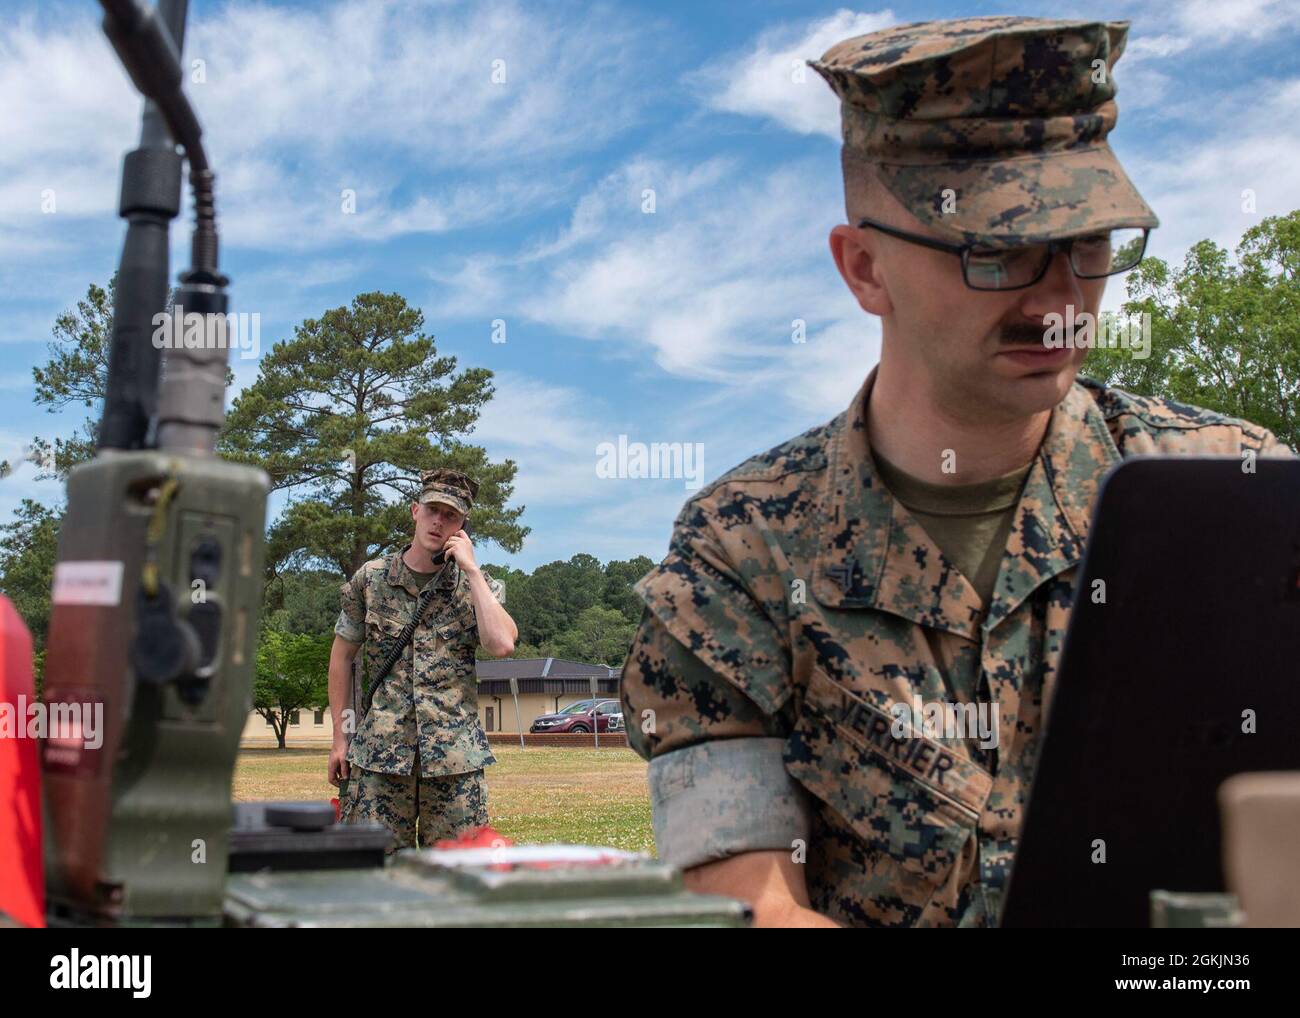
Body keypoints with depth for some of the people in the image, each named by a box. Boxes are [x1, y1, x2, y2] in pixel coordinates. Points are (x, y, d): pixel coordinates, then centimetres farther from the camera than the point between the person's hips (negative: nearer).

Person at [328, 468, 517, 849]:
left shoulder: (480, 585, 6)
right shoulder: (370, 579, 7)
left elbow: (502, 645, -13)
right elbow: (342, 657, 13)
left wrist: (471, 569, -9)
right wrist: (340, 736, 8)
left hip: (456, 756, 0)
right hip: (379, 752, 0)